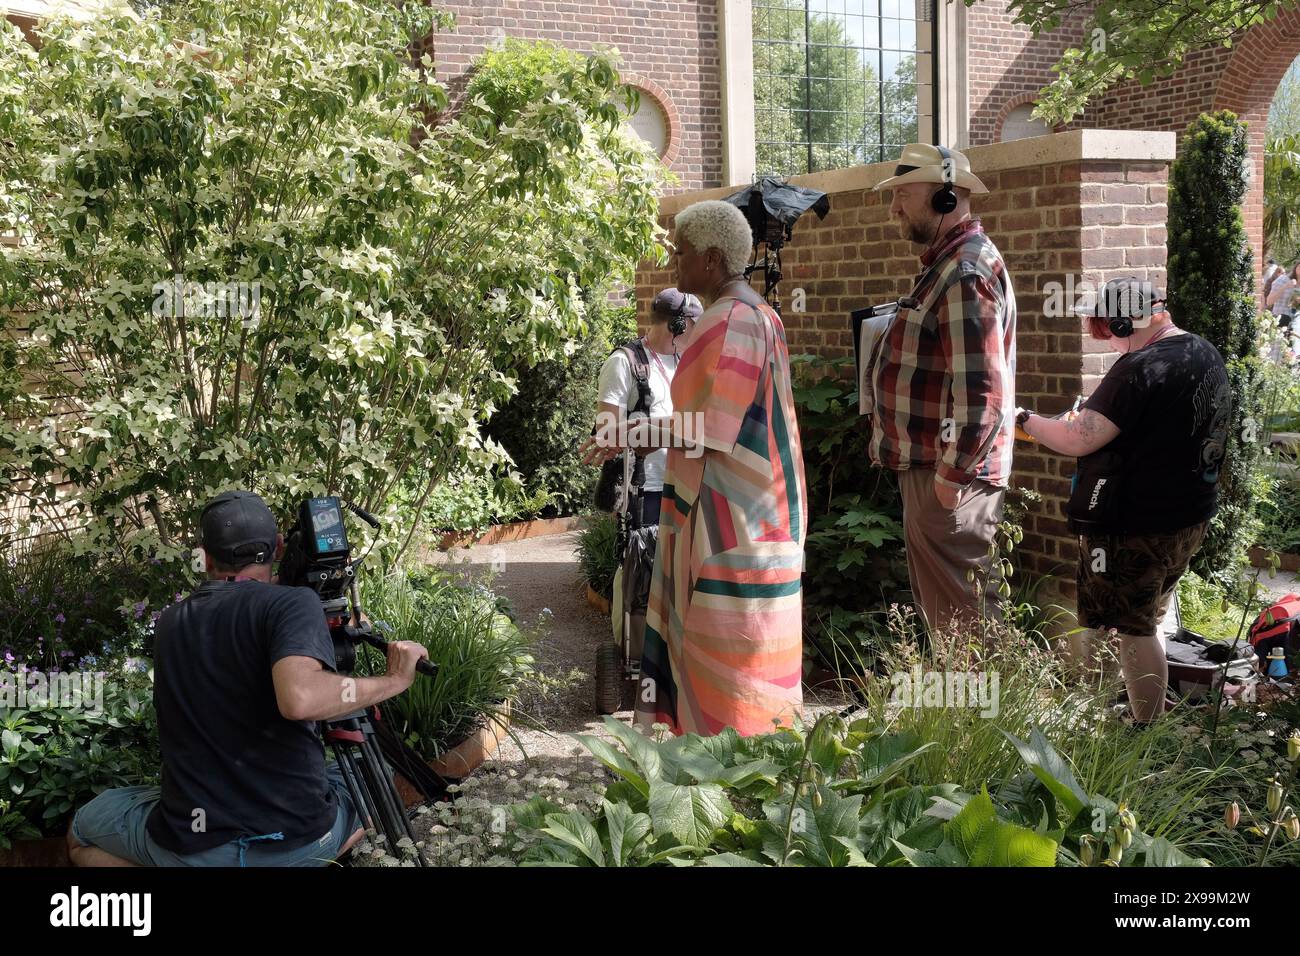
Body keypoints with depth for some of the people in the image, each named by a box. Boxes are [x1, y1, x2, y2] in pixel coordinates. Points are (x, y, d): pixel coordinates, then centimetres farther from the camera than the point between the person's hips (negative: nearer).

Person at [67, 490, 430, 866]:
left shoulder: (170, 622, 8)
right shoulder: (293, 601, -11)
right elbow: (299, 698, -30)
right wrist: (392, 681, -17)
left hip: (192, 845, 2)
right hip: (299, 840, -2)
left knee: (80, 834, 31)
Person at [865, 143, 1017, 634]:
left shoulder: (966, 272, -20)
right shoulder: (948, 262, 14)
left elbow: (981, 390, -26)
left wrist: (952, 474, -21)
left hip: (949, 476, -11)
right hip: (930, 466, 11)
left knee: (959, 615, -1)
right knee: (939, 605, 20)